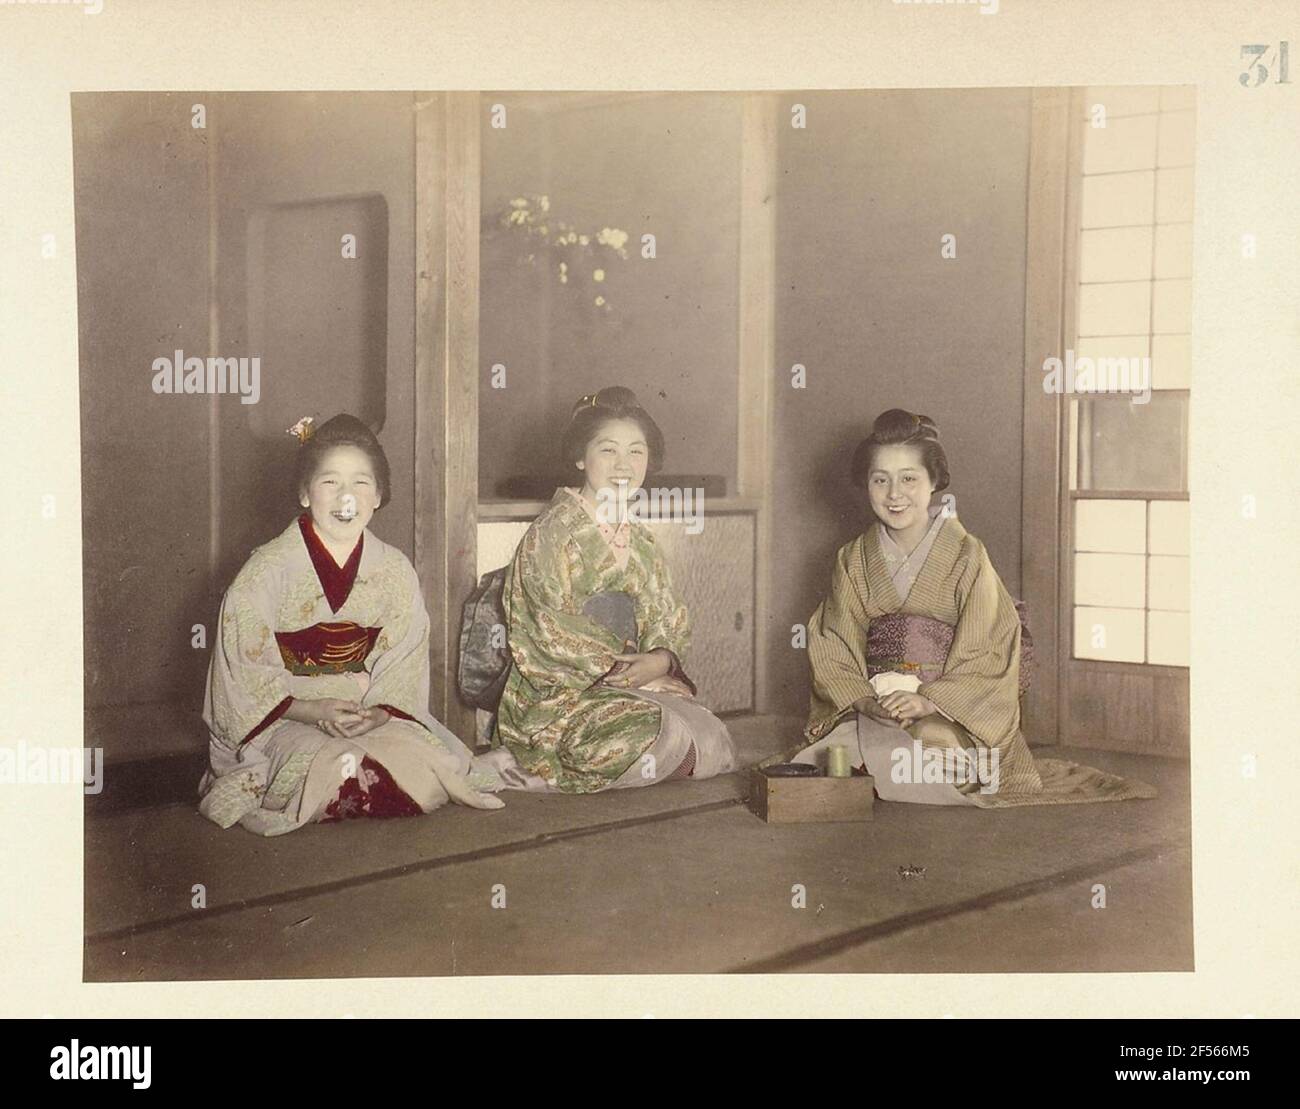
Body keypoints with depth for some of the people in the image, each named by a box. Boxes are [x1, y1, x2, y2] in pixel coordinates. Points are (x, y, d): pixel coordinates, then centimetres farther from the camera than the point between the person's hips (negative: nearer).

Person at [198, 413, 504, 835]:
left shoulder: (395, 572, 5)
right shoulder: (267, 571, -6)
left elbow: (402, 673, 4)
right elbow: (247, 679, -7)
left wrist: (377, 713, -17)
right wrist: (316, 711, -21)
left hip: (375, 717, 4)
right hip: (284, 720, -4)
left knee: (417, 762, -25)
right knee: (339, 767, -34)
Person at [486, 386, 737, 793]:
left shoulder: (640, 541, 16)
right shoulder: (552, 532, -8)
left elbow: (670, 624, 11)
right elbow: (550, 634, -13)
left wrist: (661, 660, -11)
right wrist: (617, 671, -16)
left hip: (634, 687, 8)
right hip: (561, 695, -8)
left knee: (715, 741, -10)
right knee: (653, 733, -31)